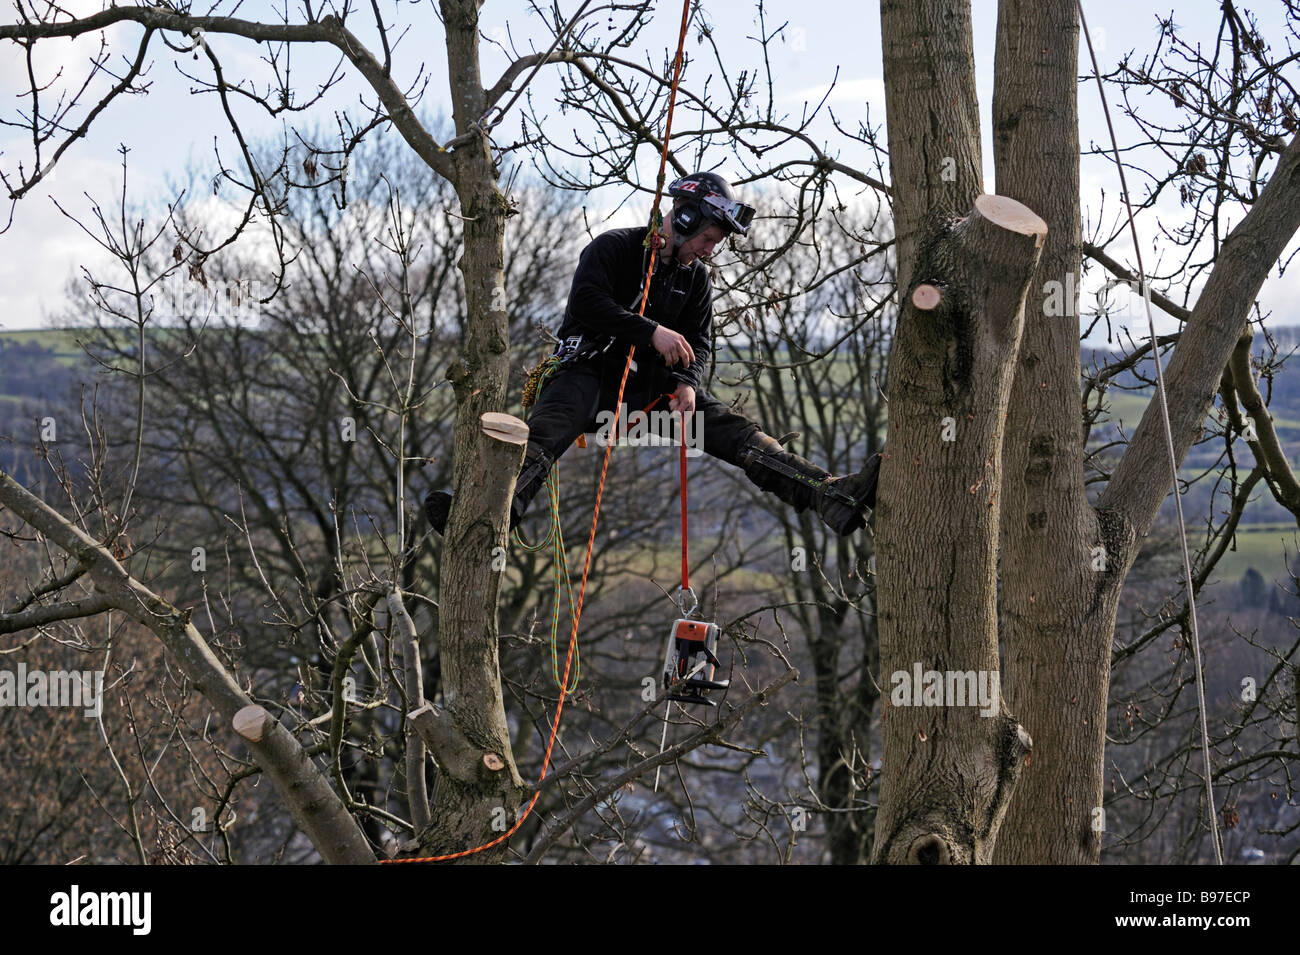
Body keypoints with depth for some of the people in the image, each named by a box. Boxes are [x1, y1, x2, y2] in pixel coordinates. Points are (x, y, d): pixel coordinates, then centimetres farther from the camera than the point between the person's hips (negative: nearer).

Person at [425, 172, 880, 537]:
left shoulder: (696, 278, 13)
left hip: (653, 382, 4)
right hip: (591, 371, -4)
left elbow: (698, 341, 8)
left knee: (732, 429, -15)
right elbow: (587, 303, -20)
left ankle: (833, 498, -29)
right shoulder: (613, 247, -5)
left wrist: (687, 382, -16)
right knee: (545, 431, -35)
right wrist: (652, 332, -28)